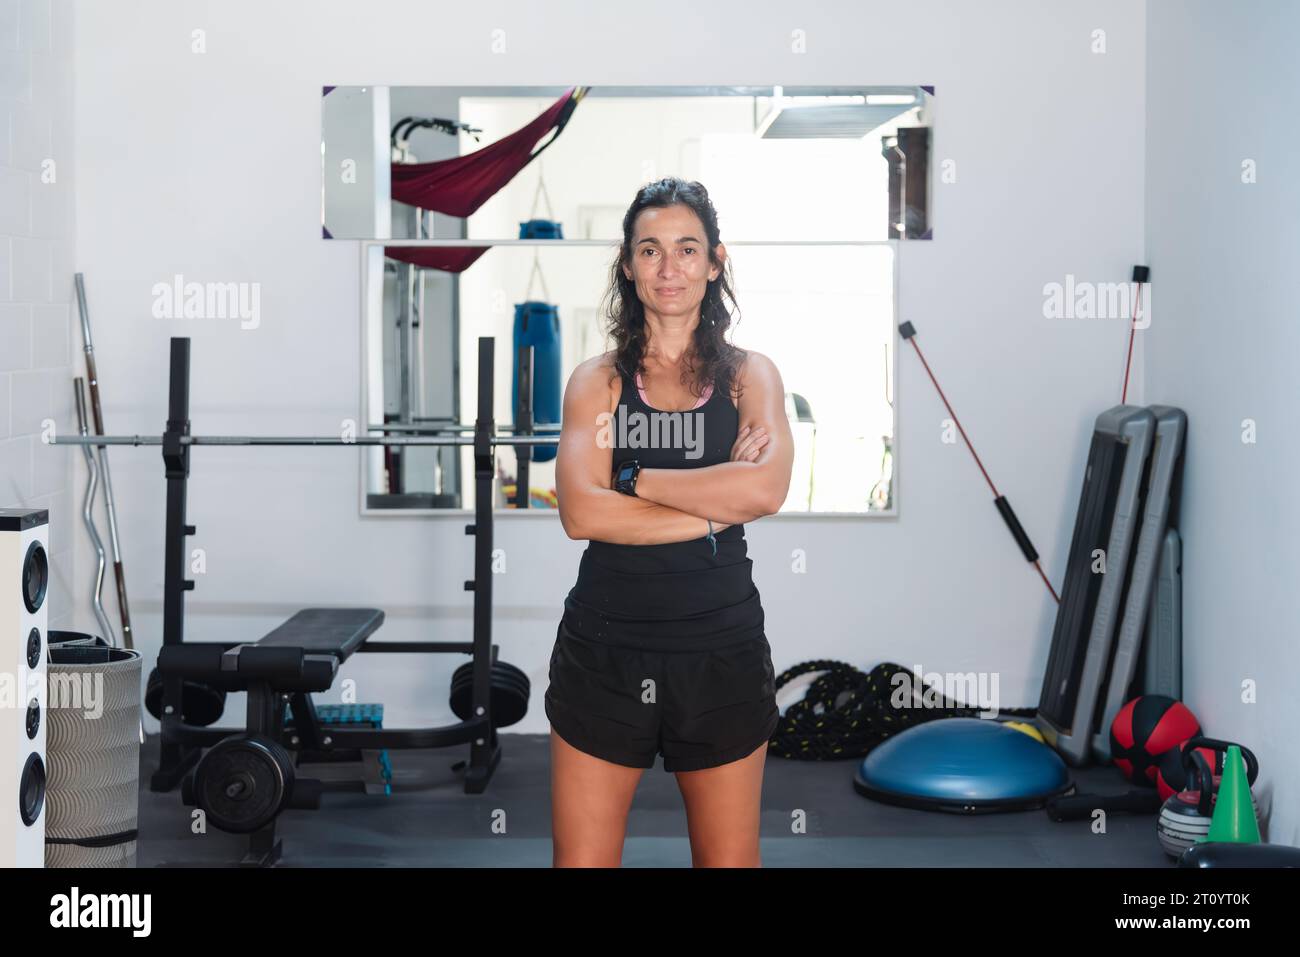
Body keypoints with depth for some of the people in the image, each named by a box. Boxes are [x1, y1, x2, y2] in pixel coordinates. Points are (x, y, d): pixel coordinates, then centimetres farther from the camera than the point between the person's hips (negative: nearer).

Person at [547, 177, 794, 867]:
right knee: (582, 859, 5)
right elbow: (581, 512, -11)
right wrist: (715, 507, -13)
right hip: (605, 647, 0)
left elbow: (766, 488, -15)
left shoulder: (749, 375, 5)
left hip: (720, 648, 0)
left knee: (729, 859, 12)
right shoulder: (597, 380, 4)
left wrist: (634, 479, -11)